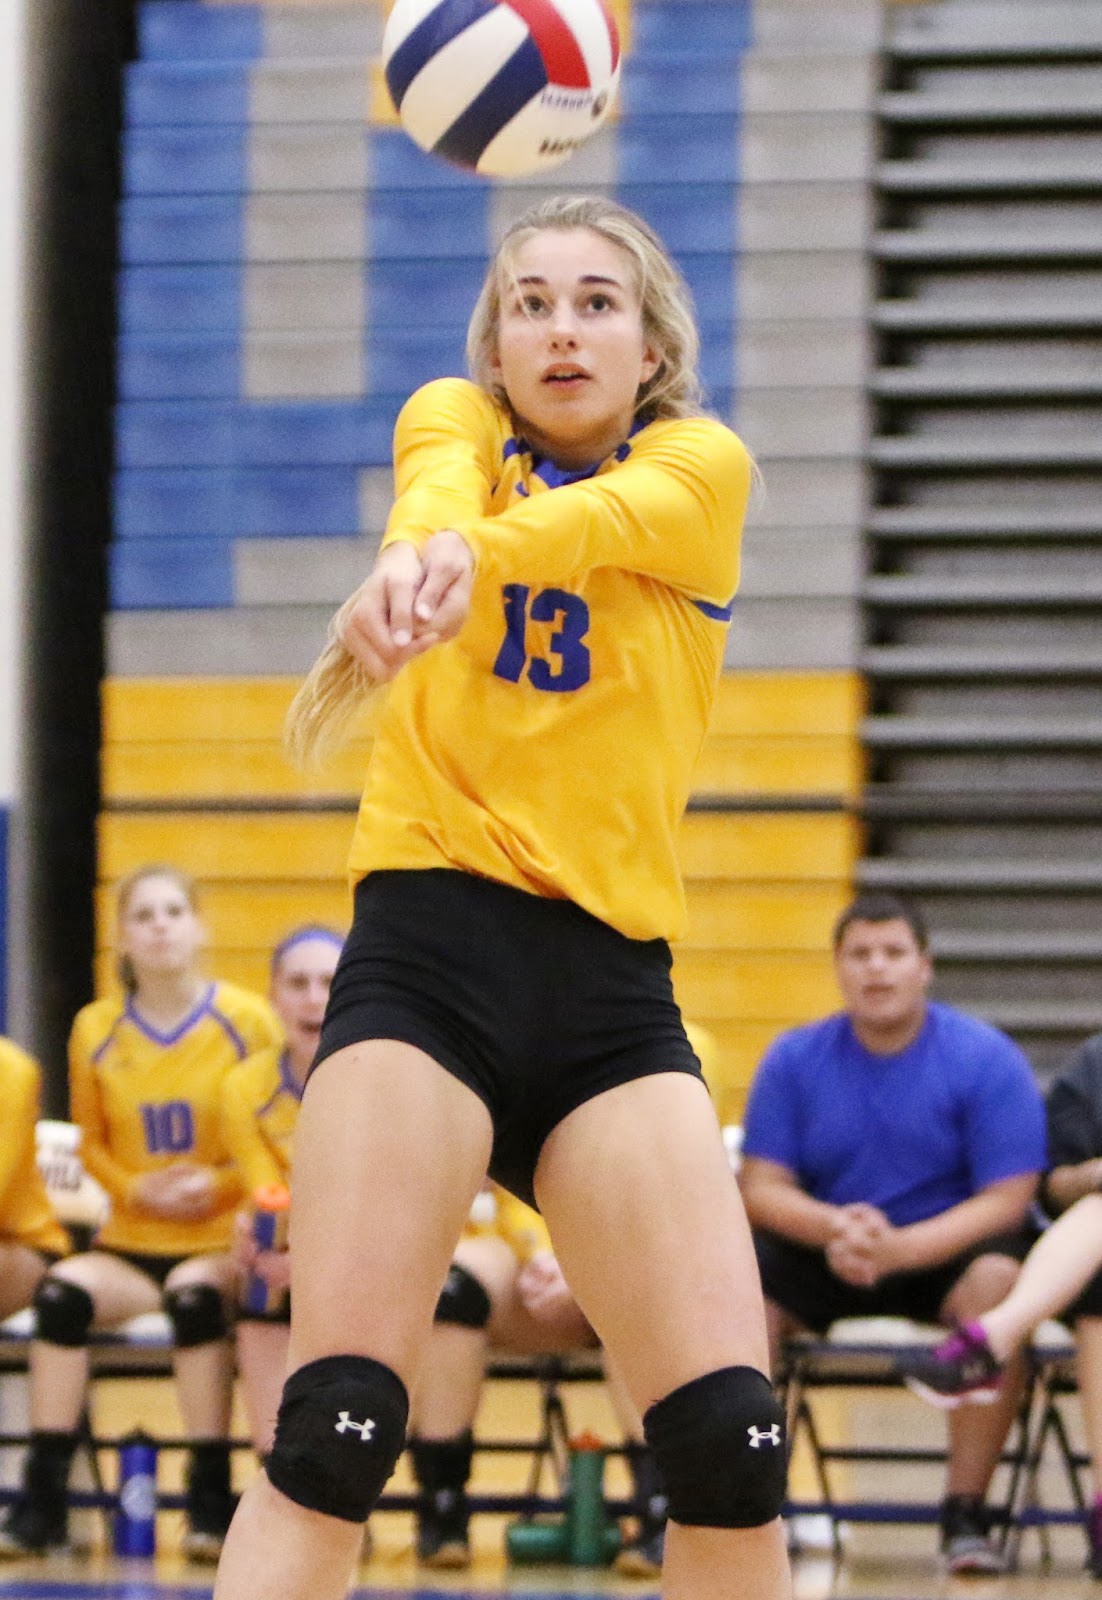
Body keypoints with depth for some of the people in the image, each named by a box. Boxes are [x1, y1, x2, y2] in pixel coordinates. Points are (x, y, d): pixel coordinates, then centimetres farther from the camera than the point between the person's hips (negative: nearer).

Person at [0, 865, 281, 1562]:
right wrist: (137, 1190, -7)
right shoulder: (96, 1030, 5)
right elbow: (92, 1144, 14)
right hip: (132, 1241, 2)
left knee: (195, 1294, -35)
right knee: (61, 1292, -28)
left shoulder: (247, 1021, -2)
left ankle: (211, 1497, -25)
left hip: (223, 1241, -2)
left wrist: (220, 1184, -15)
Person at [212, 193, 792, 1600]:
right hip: (427, 942, -1)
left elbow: (603, 517, -16)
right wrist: (411, 559, -41)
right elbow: (441, 486, -16)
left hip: (613, 979, 1)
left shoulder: (704, 464, 9)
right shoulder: (453, 418, 11)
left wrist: (475, 549, -40)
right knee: (334, 1430, -15)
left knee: (731, 1444, -10)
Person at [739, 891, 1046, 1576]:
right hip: (824, 1256, 2)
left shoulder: (987, 1059, -8)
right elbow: (762, 1185, -2)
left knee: (998, 1280, -35)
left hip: (944, 1254, -2)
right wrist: (832, 1227, -25)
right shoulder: (795, 1059, 1)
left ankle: (966, 1513, -28)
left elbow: (1006, 1200, -13)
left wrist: (899, 1248, -29)